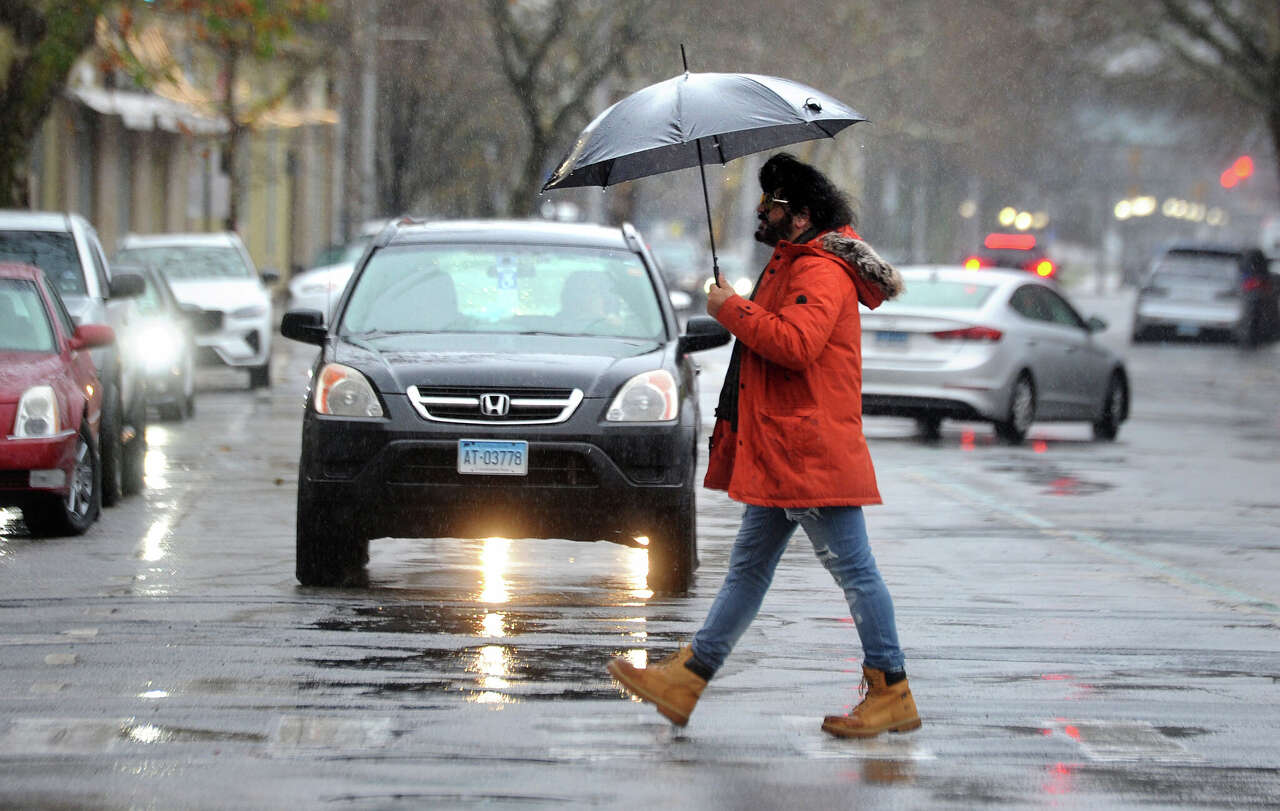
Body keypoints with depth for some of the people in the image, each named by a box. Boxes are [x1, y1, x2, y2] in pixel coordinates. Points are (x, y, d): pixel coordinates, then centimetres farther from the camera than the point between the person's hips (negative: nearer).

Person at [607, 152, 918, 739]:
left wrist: (733, 309, -16)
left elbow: (796, 344, -28)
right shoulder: (790, 265, 20)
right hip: (776, 457, 11)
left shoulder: (821, 272, -14)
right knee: (748, 568, 11)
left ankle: (892, 694, 0)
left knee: (853, 569, -5)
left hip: (812, 454, -11)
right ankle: (685, 680, 14)